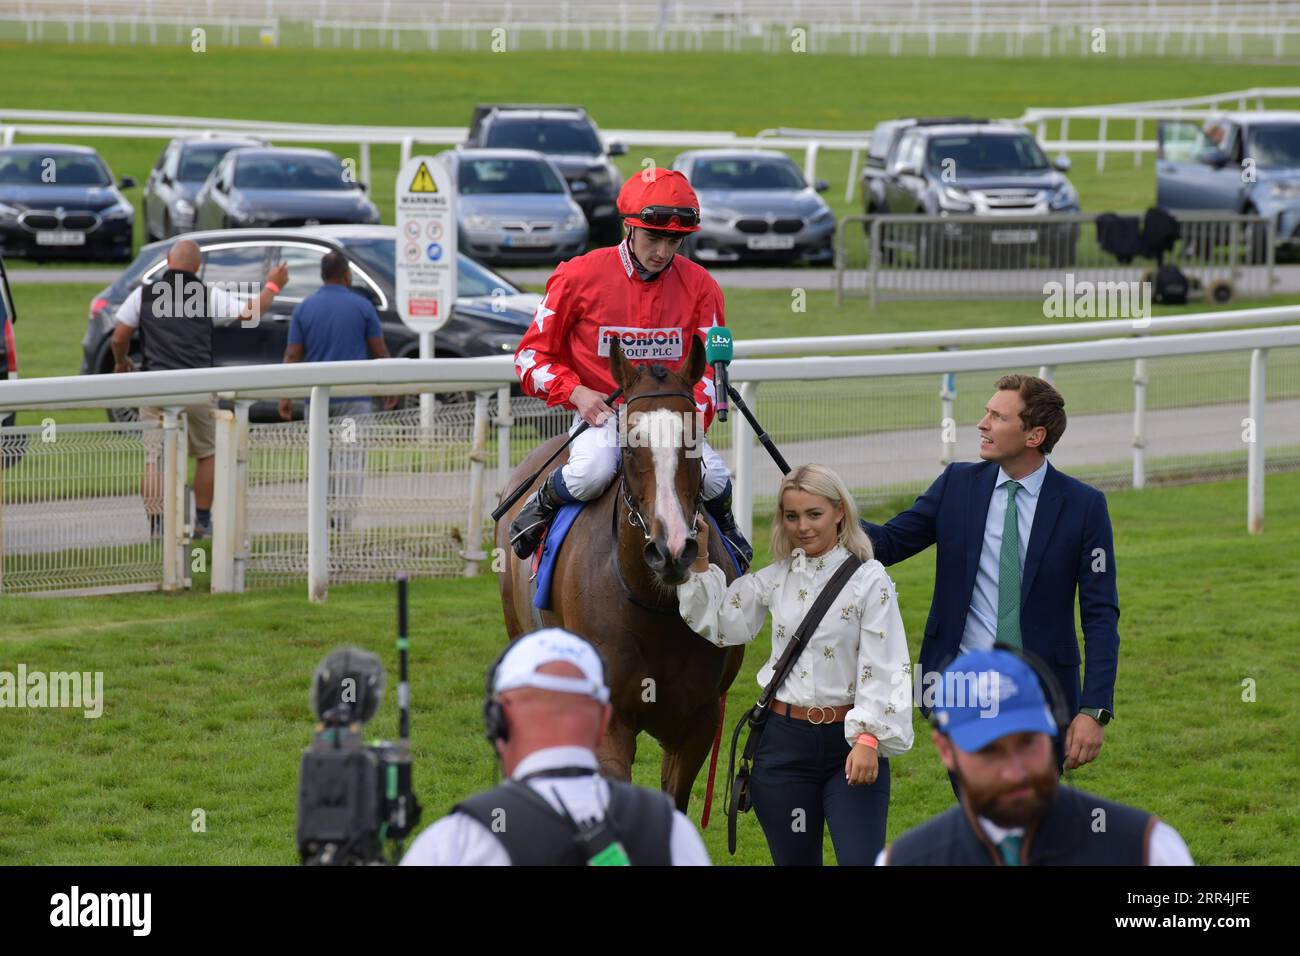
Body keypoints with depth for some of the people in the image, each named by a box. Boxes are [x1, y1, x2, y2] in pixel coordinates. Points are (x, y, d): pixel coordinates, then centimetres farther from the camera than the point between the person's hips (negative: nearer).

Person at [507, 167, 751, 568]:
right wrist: (575, 392, -15)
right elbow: (533, 353, 1)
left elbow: (709, 368, 5)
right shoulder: (581, 276, -6)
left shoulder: (699, 286, 1)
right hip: (600, 411, -2)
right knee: (592, 473, -35)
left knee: (713, 478, -24)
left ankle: (725, 526, 14)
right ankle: (543, 504, 1)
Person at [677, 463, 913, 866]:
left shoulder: (869, 580, -6)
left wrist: (868, 739, -19)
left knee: (862, 859, -13)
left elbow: (883, 666, -11)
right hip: (784, 740, 4)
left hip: (849, 739, -4)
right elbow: (717, 624, 18)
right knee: (795, 861, 8)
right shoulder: (774, 580, 9)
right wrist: (699, 561, 9)